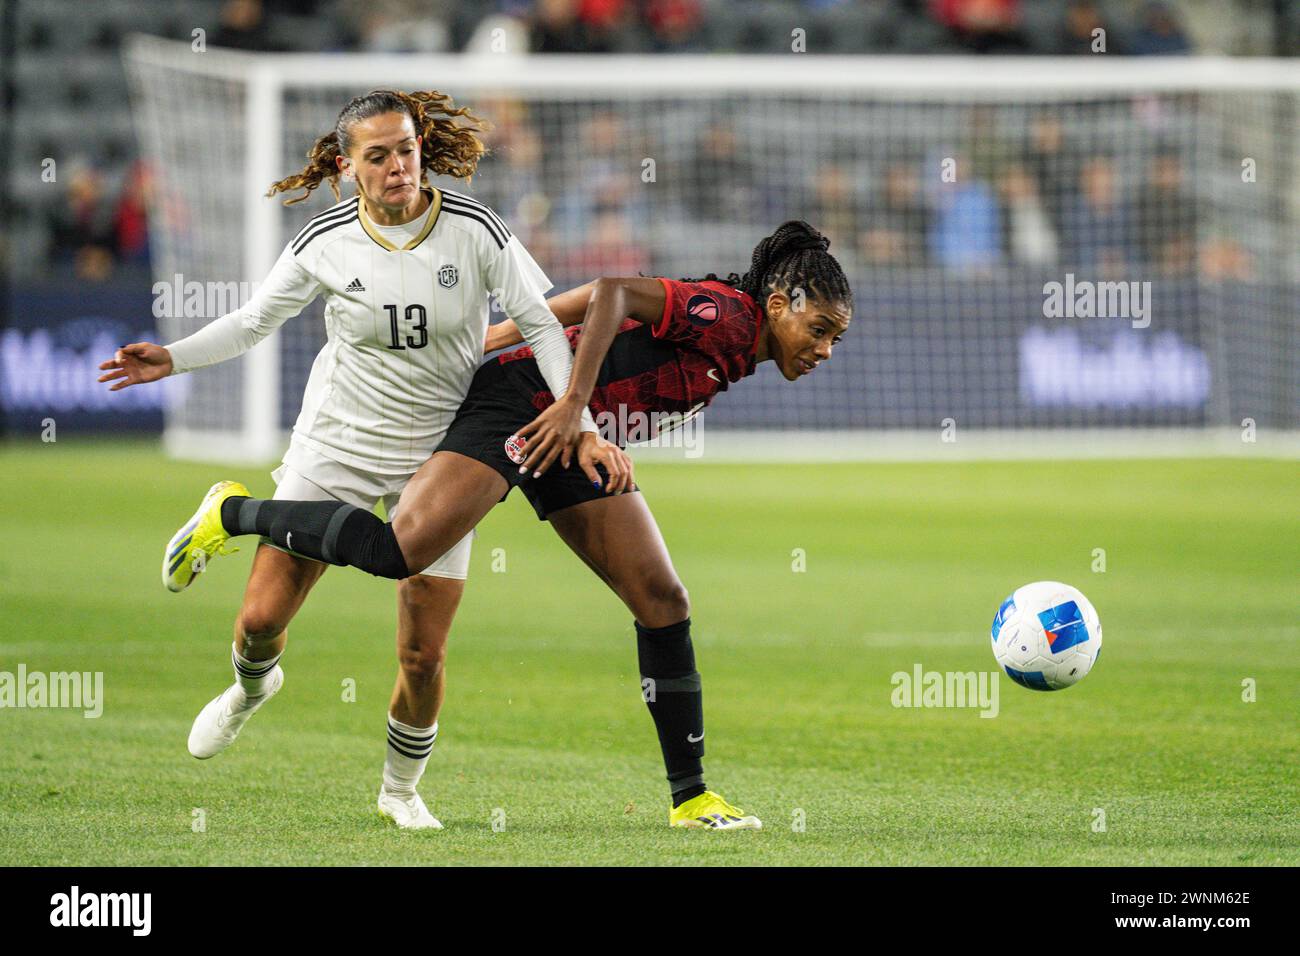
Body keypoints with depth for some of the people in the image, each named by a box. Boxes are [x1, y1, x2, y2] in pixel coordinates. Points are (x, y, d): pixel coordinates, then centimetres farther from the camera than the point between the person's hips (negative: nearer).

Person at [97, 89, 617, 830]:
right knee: (262, 619, -3)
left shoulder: (473, 231, -13)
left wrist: (578, 423, -16)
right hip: (337, 445, 1)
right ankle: (253, 686, 36)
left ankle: (402, 789, 24)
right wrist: (172, 360, -7)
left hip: (438, 459, -1)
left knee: (424, 657, -3)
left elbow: (541, 323, -8)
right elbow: (255, 322, 5)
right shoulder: (325, 243, -10)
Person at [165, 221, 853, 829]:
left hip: (581, 443, 10)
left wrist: (503, 333, 19)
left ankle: (690, 798, 10)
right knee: (397, 552, -25)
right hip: (520, 404, -10)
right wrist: (574, 402, -31)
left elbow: (590, 301, 17)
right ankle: (235, 514, -4)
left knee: (663, 603, 4)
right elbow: (612, 291, -28)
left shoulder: (735, 355, 12)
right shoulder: (724, 316, -16)